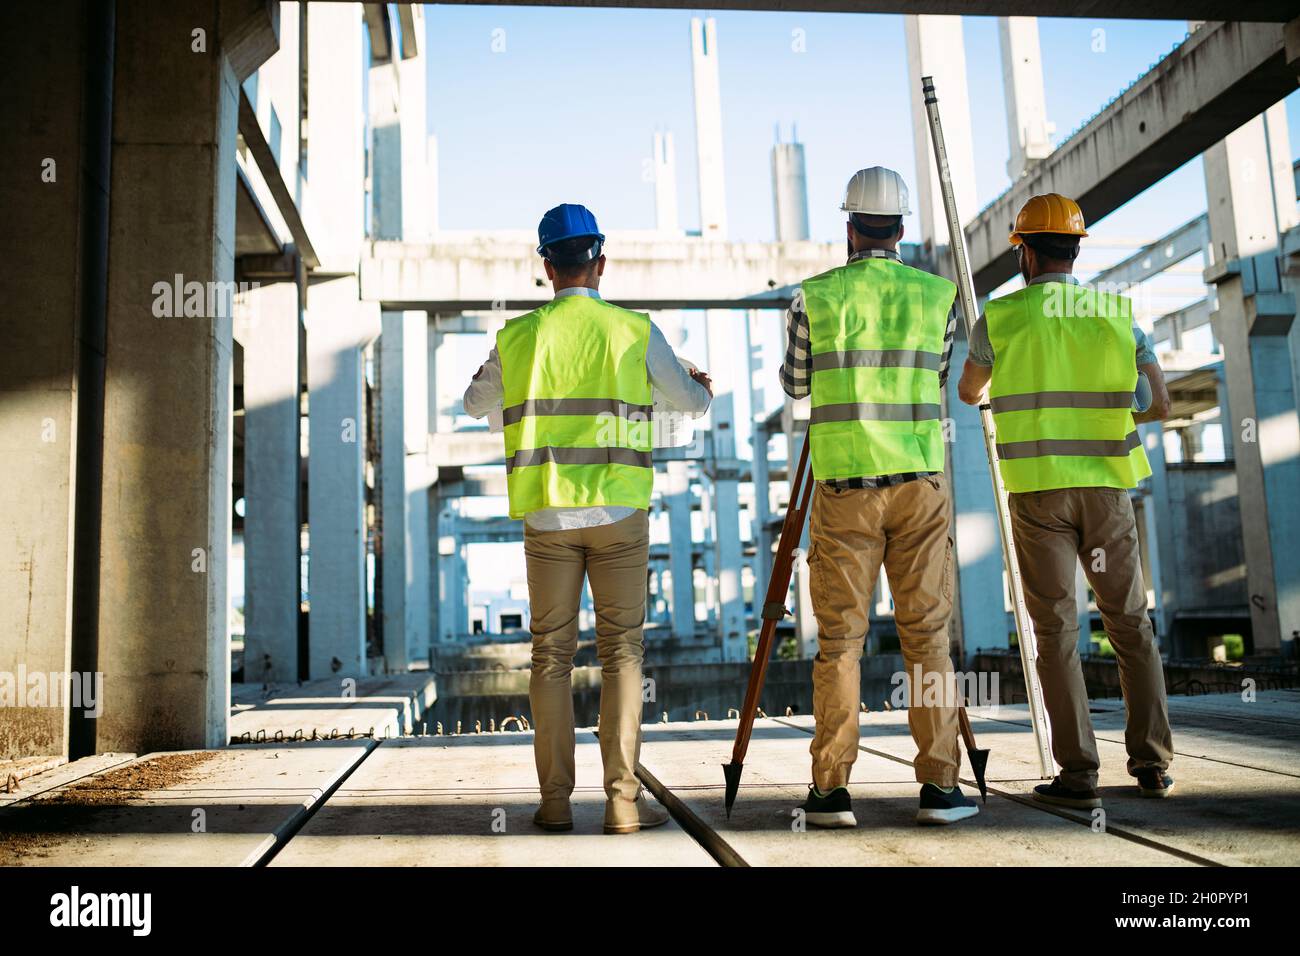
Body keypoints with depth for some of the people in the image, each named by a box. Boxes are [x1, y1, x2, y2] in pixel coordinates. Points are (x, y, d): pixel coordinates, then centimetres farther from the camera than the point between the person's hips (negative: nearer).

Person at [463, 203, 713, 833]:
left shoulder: (518, 336, 4)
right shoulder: (634, 331, 0)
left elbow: (474, 406, 21)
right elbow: (691, 401, 13)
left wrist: (490, 374, 44)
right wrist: (703, 386, 38)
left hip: (547, 515, 2)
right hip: (618, 512, -1)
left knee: (552, 654, 7)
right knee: (621, 651, 3)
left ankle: (555, 800, 9)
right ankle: (623, 799, 0)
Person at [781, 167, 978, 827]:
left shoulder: (814, 296, 0)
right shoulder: (937, 294, 5)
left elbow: (795, 385, 13)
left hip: (844, 484, -1)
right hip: (920, 479, 1)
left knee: (839, 639, 5)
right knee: (927, 635, 7)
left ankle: (831, 789, 6)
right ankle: (939, 785, 8)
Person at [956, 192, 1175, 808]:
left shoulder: (1000, 316, -1)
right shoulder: (1117, 313, 5)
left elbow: (969, 392, 15)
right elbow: (1159, 405, 5)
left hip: (1038, 488, -2)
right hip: (1106, 485, 2)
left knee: (1056, 628, 2)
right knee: (1130, 623, 12)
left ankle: (1078, 773, 1)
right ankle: (1152, 764, 15)